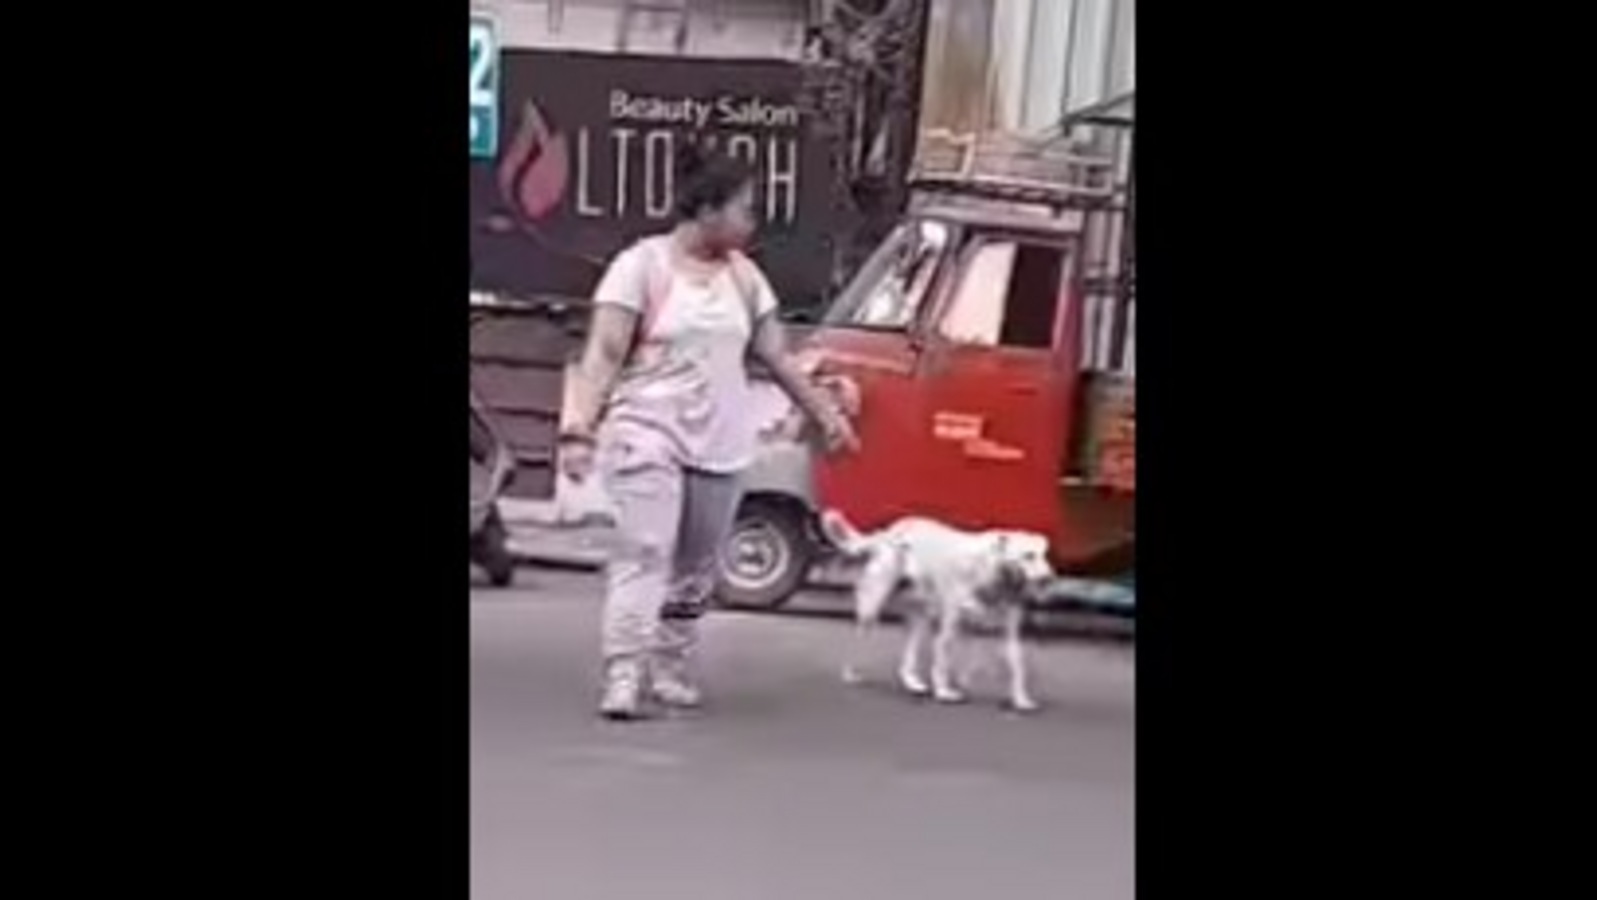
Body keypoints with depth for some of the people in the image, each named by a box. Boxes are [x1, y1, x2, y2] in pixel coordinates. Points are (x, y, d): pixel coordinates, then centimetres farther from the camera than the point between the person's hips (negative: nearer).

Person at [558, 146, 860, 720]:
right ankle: (623, 674, -17)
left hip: (720, 444, 6)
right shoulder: (642, 264, -6)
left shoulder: (743, 275, 10)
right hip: (648, 435, -5)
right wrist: (579, 428, -21)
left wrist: (825, 414, 19)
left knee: (695, 566, 8)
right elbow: (604, 355, -12)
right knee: (643, 552, -15)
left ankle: (671, 667, 17)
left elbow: (776, 357, 17)